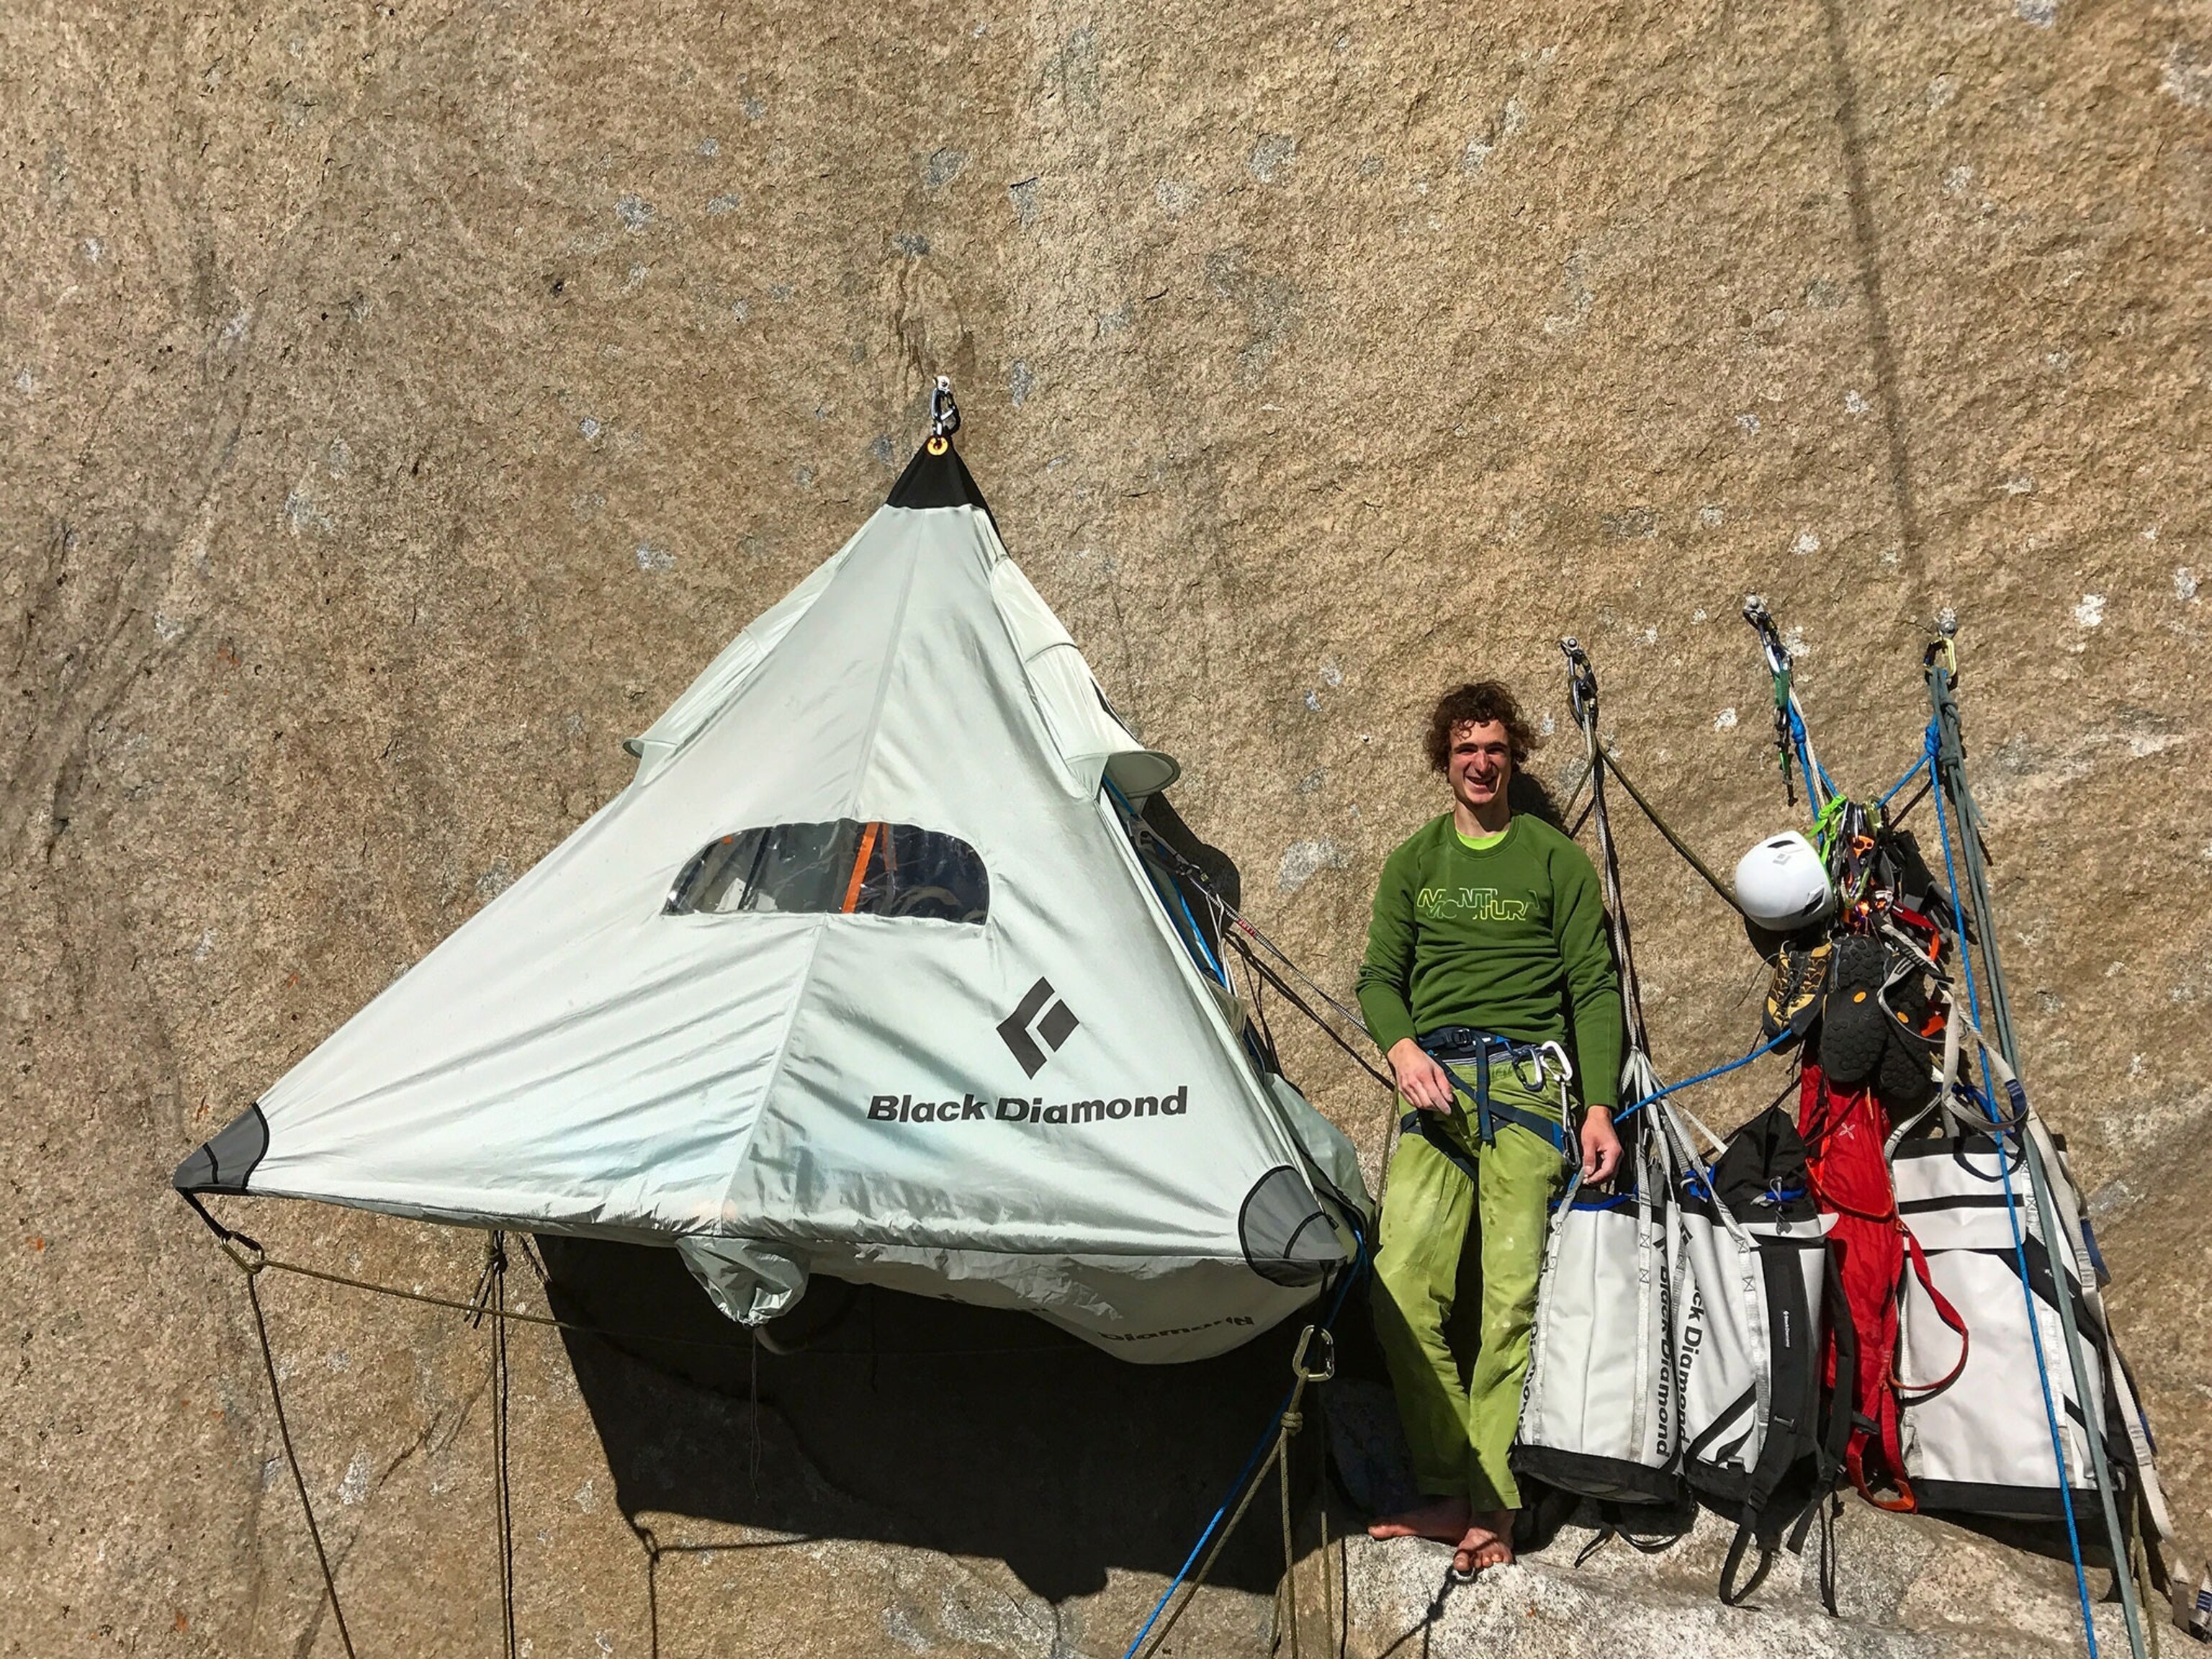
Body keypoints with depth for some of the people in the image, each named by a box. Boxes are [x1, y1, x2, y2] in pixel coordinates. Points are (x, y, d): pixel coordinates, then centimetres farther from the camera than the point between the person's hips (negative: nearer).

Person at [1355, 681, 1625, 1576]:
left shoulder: (1556, 859, 11)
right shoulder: (1414, 861, 17)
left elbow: (1594, 987, 7)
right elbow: (1379, 975, 13)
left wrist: (1599, 1105, -3)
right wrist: (1403, 1047, -8)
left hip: (1529, 1074, -2)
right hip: (1435, 1080, 2)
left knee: (1513, 1290, -11)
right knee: (1404, 1282, -12)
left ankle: (1491, 1504, -5)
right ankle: (1446, 1491, -3)